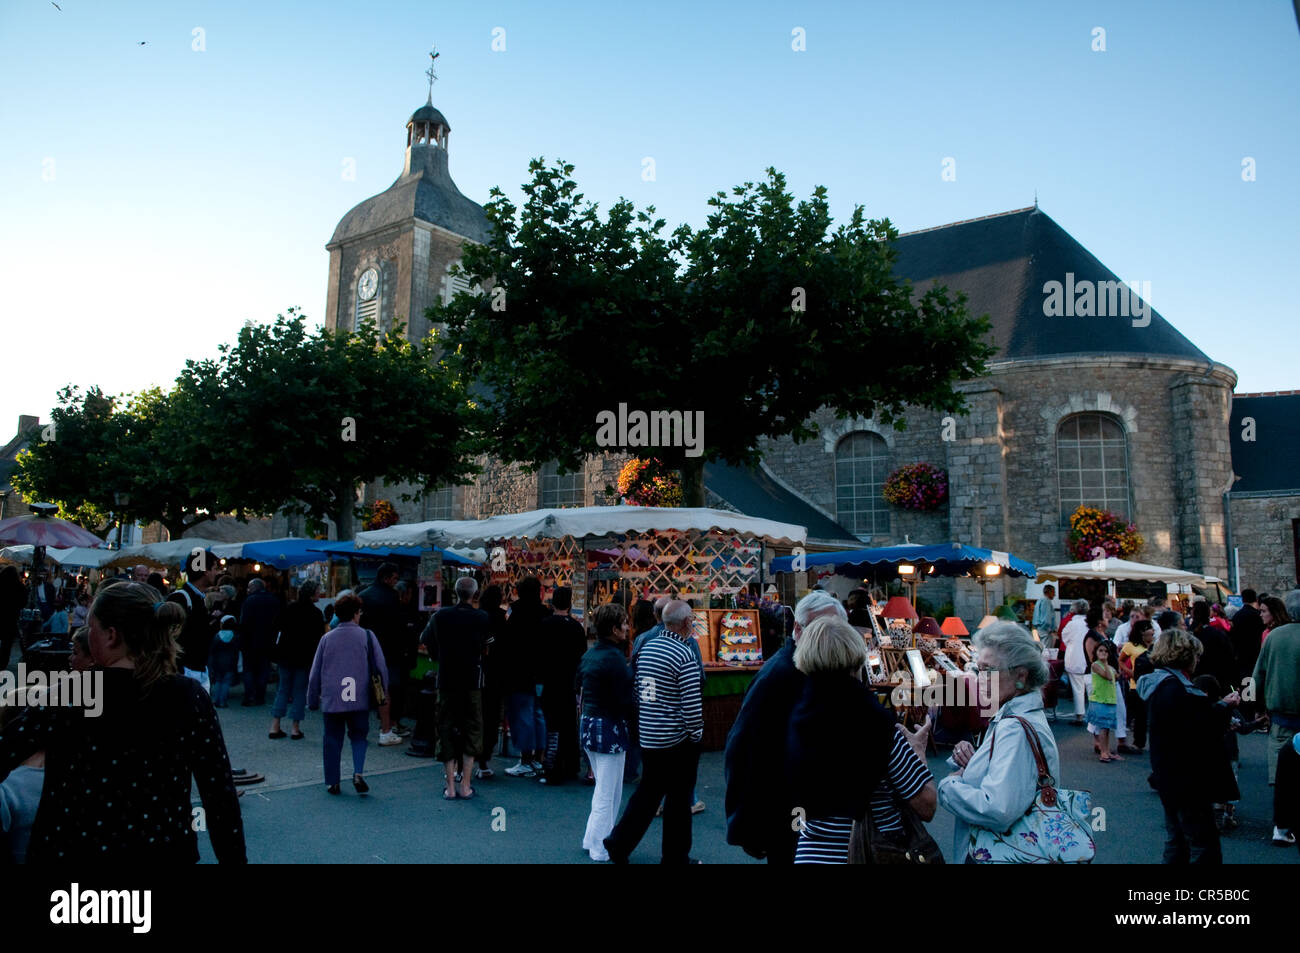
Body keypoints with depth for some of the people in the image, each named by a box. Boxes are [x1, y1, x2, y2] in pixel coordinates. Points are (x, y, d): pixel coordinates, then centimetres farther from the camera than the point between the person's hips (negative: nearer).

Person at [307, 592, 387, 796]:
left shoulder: (327, 638, 3)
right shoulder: (367, 636, -3)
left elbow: (315, 673, 8)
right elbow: (380, 667, -1)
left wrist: (312, 701, 18)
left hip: (331, 700, 1)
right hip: (359, 700, -1)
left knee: (333, 740, 12)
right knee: (358, 737, 12)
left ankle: (332, 782, 15)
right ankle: (358, 773, -8)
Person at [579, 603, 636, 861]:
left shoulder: (588, 655, 7)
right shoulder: (614, 658, -20)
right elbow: (626, 701, -20)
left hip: (587, 724, 9)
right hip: (609, 729, -9)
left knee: (604, 789, 23)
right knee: (608, 795, 4)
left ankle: (591, 841, 30)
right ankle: (601, 851, 13)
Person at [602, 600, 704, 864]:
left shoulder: (646, 648, 6)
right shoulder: (684, 655, -17)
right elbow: (692, 703, -19)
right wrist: (696, 735, -5)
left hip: (647, 736, 7)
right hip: (677, 741, -7)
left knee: (647, 791, 19)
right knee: (678, 798, 7)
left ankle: (619, 843, 20)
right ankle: (675, 857, 18)